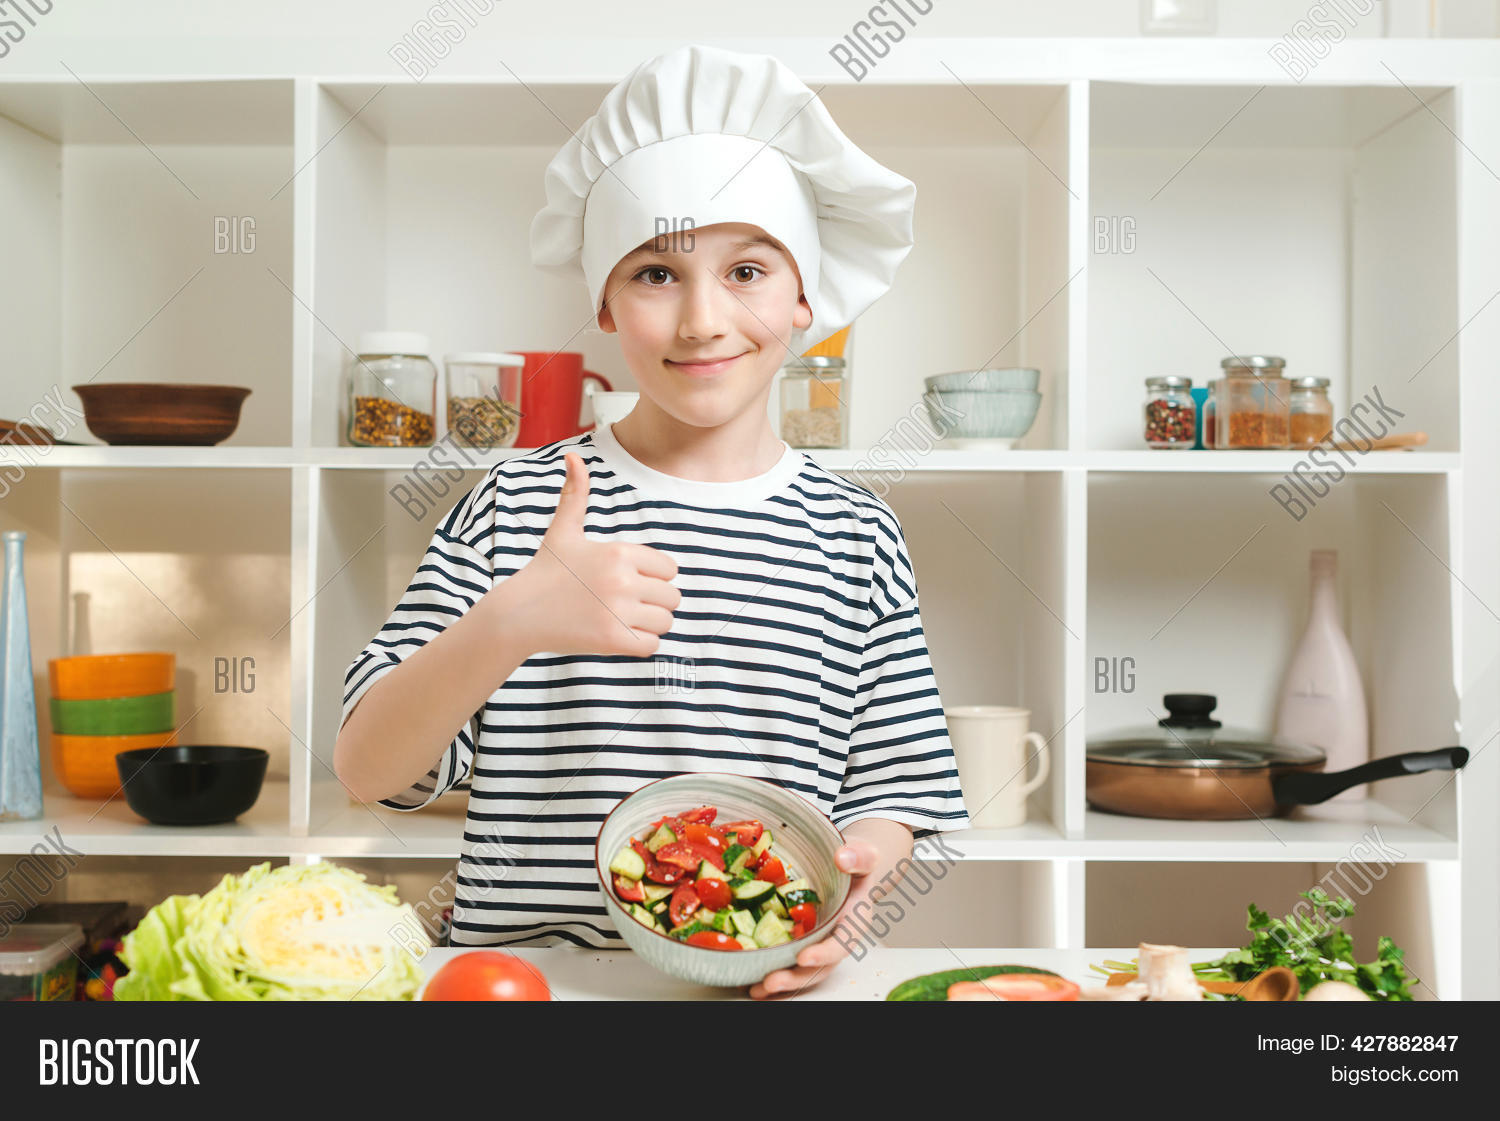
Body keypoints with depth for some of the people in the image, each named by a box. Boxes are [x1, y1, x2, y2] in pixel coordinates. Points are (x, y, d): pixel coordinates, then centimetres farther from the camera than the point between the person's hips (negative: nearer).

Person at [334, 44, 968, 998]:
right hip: (526, 972, -1)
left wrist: (844, 891, -14)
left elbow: (890, 795, 7)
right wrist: (511, 623, -20)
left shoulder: (856, 538, 5)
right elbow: (367, 771, -4)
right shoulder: (517, 504, 1)